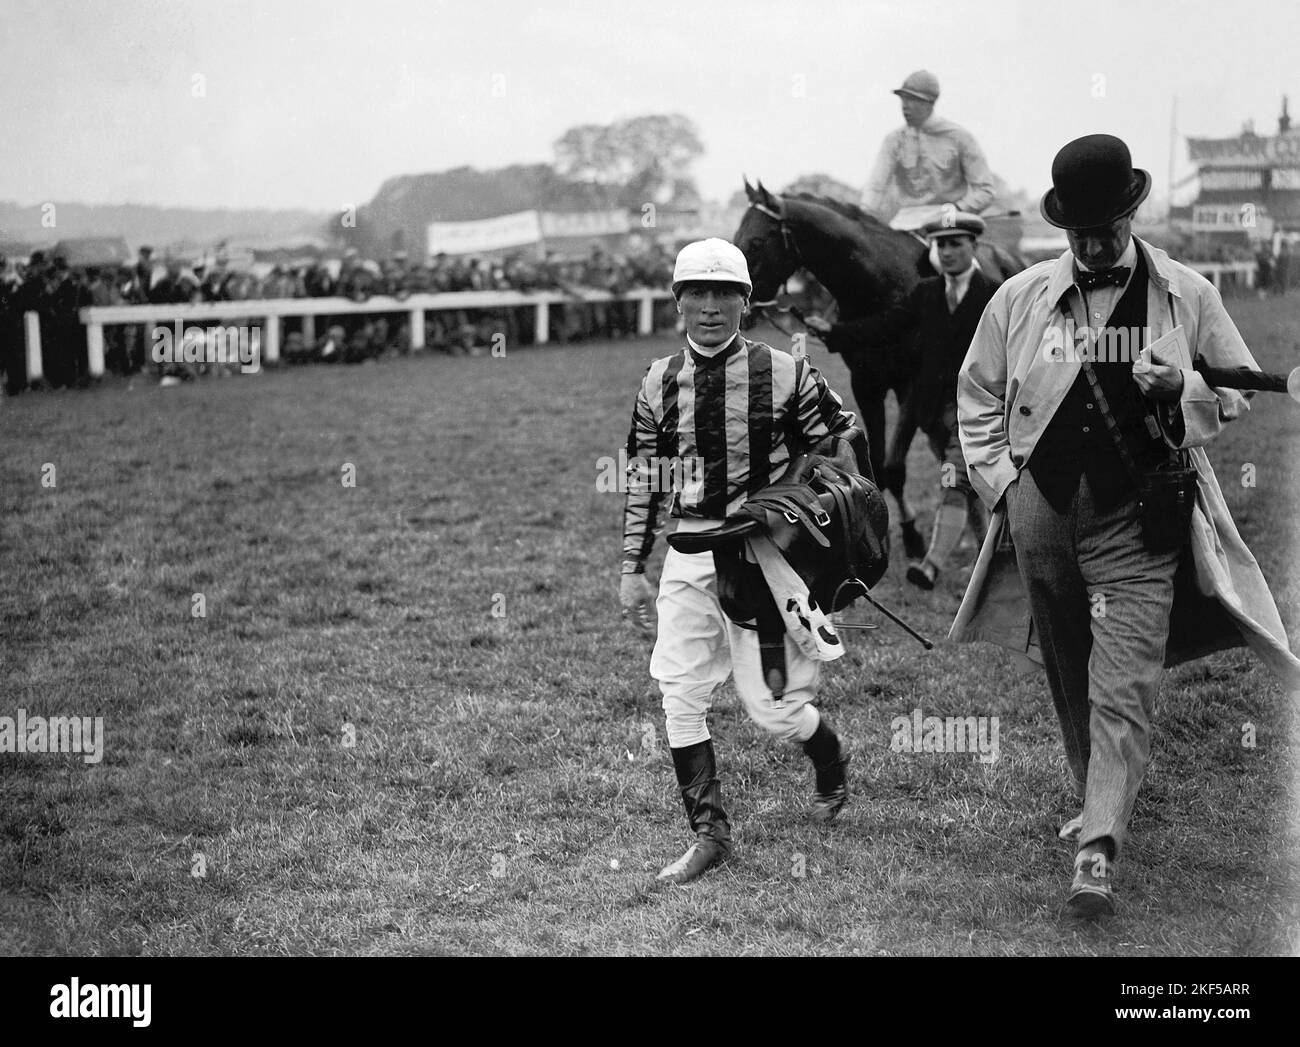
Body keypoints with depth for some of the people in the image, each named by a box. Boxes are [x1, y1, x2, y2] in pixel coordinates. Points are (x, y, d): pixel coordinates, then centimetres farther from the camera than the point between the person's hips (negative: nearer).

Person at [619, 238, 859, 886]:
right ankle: (709, 834, 9)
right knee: (680, 698, -2)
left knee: (768, 704, -4)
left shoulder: (783, 375, -4)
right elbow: (642, 478, 13)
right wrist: (632, 569, 11)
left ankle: (831, 769, 29)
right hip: (690, 553, 4)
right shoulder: (660, 383, 7)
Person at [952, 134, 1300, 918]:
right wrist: (1003, 484, 2)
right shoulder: (1020, 298, 5)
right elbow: (978, 396, 13)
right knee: (1070, 679, 15)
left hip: (1138, 521, -3)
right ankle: (1102, 803, 34)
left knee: (1124, 689, -12)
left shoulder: (1189, 295, 1)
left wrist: (1183, 389, -13)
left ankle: (1100, 849, -14)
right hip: (1043, 515, 3)